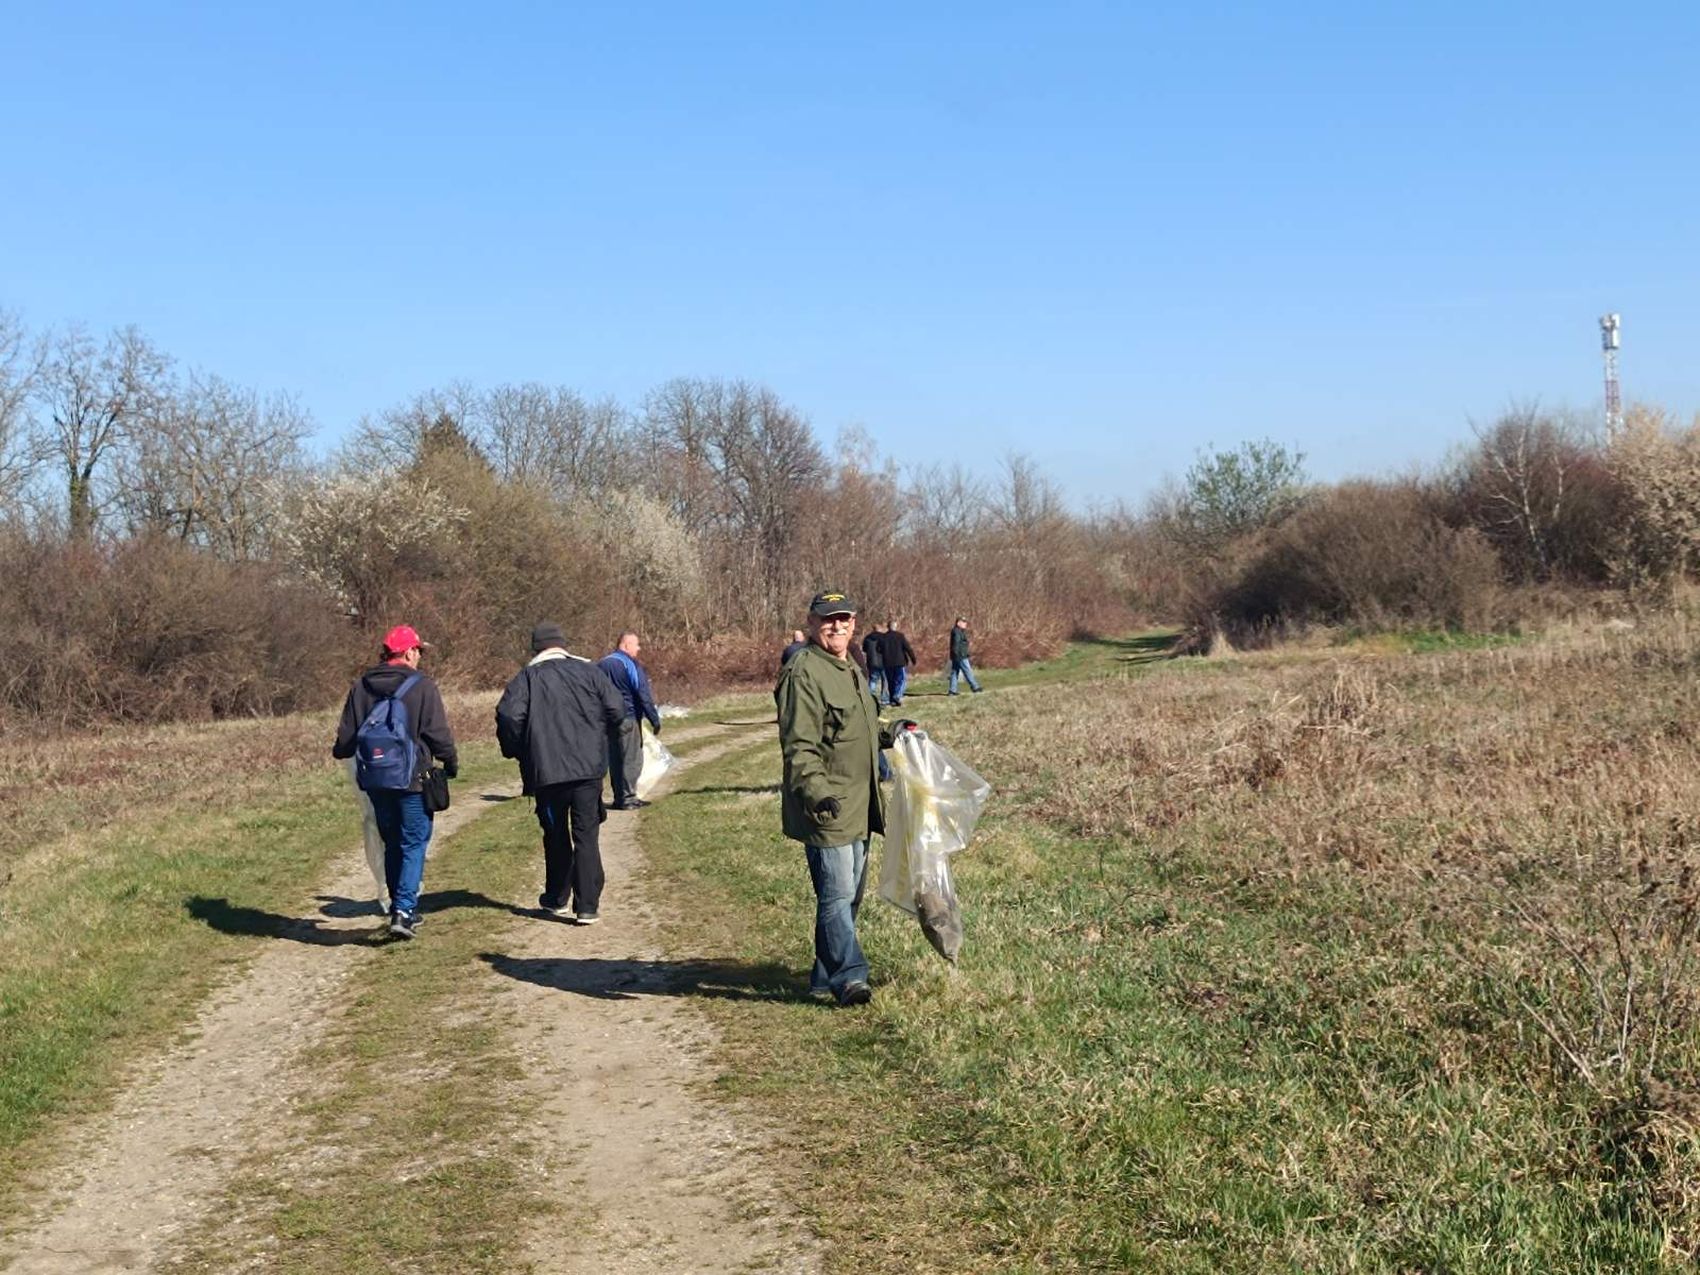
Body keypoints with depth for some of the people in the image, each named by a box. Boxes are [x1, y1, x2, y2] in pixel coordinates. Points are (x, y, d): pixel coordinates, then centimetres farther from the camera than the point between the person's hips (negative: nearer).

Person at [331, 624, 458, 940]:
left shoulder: (361, 686, 5)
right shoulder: (422, 686, -9)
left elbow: (347, 734, 9)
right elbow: (439, 734, -9)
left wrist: (340, 752, 32)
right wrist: (451, 763, 8)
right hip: (412, 780, -5)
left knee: (392, 844, 17)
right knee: (414, 844, 0)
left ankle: (400, 908, 23)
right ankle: (403, 910, -11)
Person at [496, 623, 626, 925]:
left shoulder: (527, 678, 1)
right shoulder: (589, 671, 5)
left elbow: (508, 716, -13)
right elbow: (617, 710, 1)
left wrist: (515, 750, 5)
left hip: (546, 771, 0)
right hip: (588, 767, 0)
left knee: (555, 836, 16)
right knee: (587, 836, 2)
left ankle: (557, 899, 28)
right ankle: (588, 906, -4)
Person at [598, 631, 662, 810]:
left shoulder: (601, 664, 13)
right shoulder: (630, 664, -11)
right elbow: (644, 696, -13)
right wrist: (655, 720, -9)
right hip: (628, 719, -7)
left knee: (614, 759, 12)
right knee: (632, 759, -3)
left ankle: (619, 798, 16)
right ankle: (628, 798, -5)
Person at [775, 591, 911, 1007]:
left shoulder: (852, 670, 16)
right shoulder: (803, 673, -15)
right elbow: (799, 745, -22)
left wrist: (889, 734, 20)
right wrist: (816, 791, -32)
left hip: (858, 806, 10)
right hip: (826, 809, -10)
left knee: (851, 892, 15)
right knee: (837, 892, -10)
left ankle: (827, 972, 25)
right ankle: (848, 977, -7)